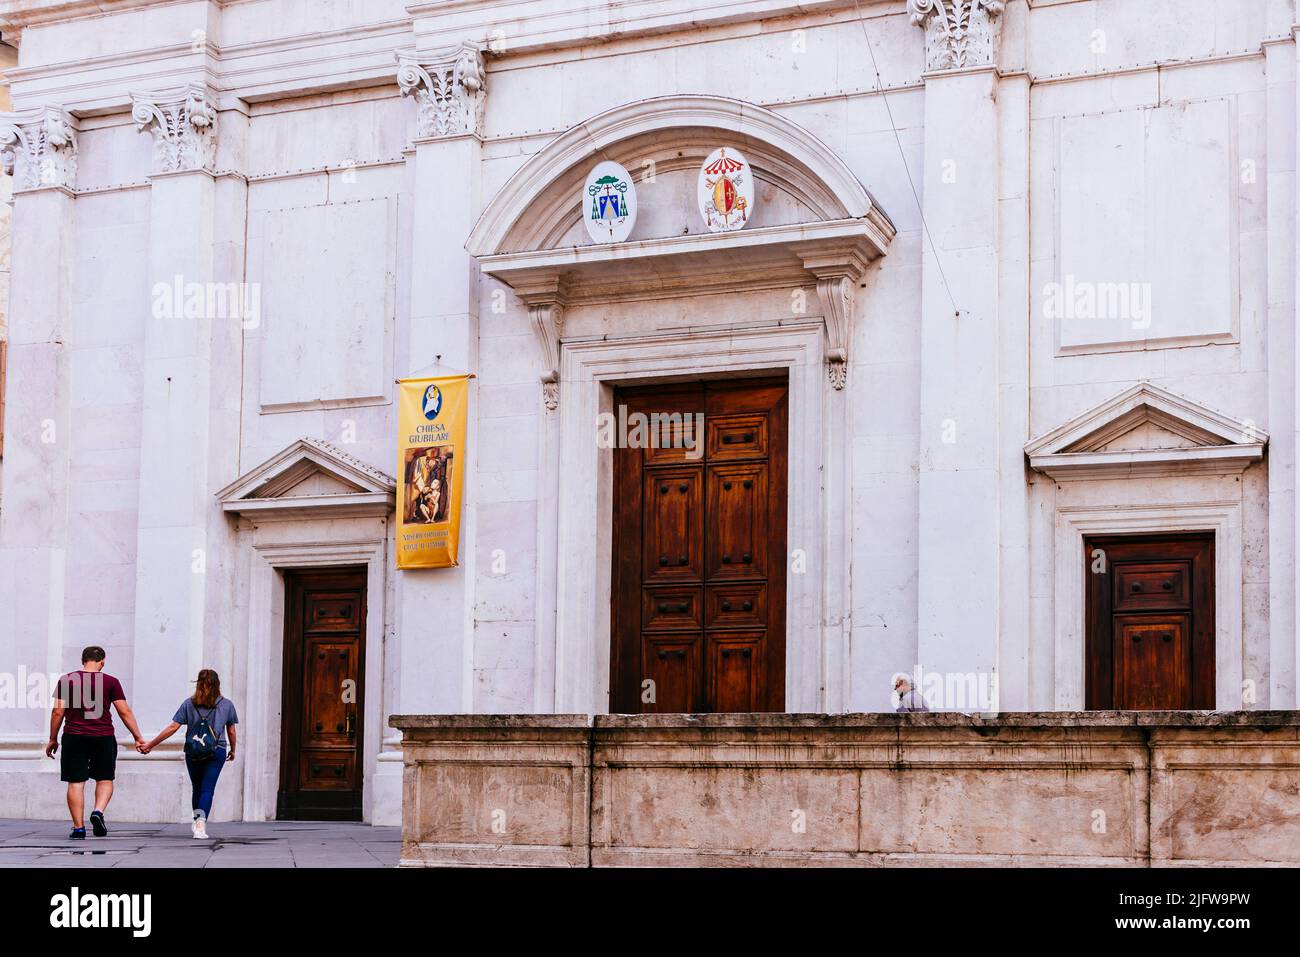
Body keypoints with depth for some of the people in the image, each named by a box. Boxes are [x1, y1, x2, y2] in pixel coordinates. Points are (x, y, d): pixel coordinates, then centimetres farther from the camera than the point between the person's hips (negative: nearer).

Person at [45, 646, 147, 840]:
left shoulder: (66, 680, 2)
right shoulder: (111, 682, 0)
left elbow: (58, 712, 1)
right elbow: (125, 712, -1)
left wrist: (53, 740, 10)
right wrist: (138, 737, 6)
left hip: (74, 737, 0)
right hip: (104, 737, 0)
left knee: (76, 782, 4)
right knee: (105, 779, 14)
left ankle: (78, 827, 1)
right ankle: (98, 812, -10)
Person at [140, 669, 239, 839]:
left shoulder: (189, 704, 2)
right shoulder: (227, 704, 4)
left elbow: (173, 727, -2)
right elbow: (231, 731, 11)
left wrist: (151, 745, 4)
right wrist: (232, 750, 29)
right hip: (217, 752, -1)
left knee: (196, 788, 17)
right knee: (207, 789, -5)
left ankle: (197, 822, 23)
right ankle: (200, 824, -22)